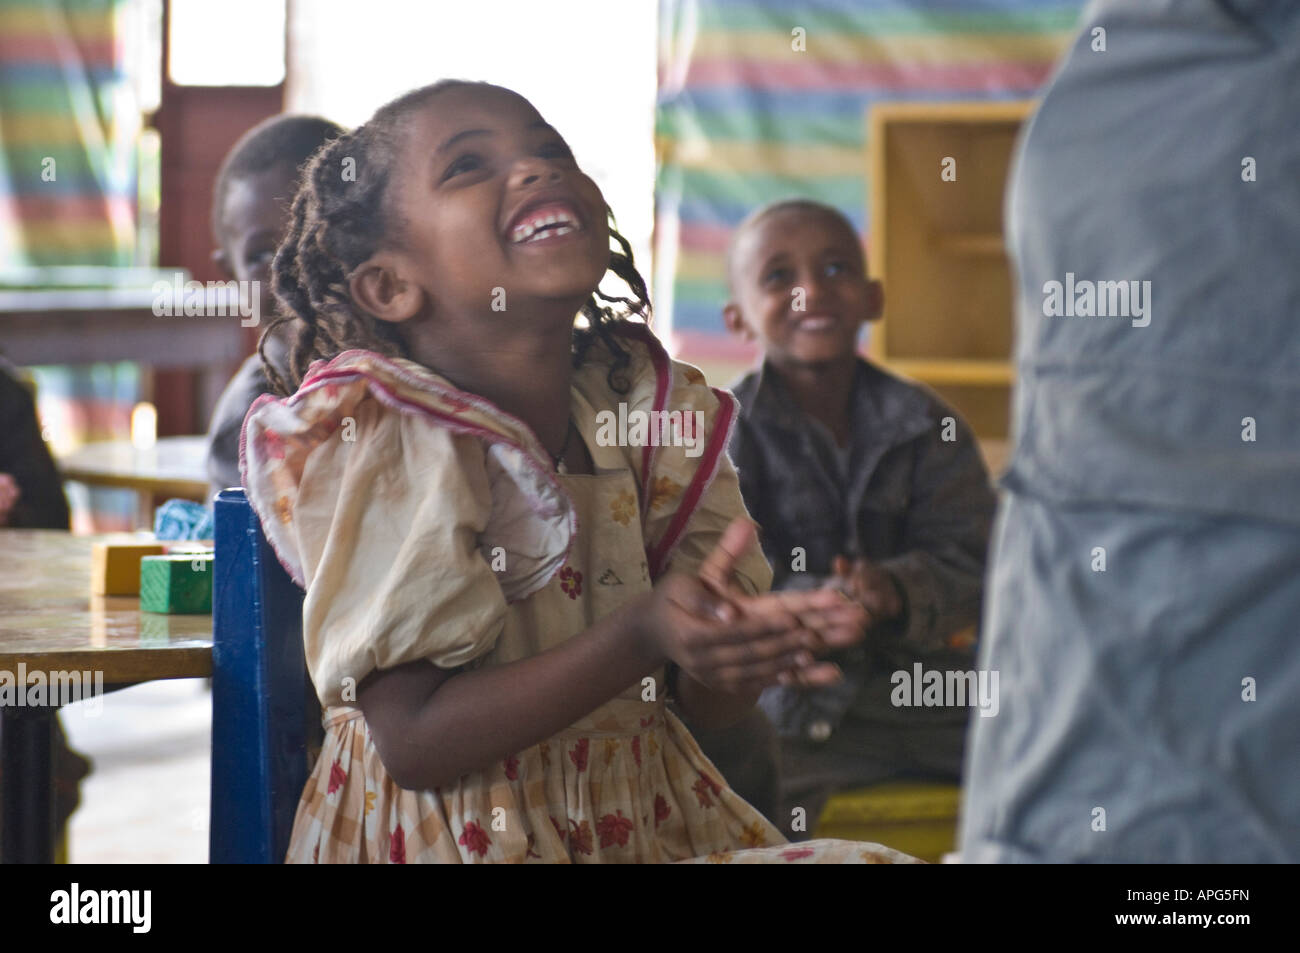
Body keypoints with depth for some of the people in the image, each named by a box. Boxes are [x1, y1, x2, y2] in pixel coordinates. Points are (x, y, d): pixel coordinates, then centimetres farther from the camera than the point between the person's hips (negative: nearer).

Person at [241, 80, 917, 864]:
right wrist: (640, 638, -29)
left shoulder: (655, 408, 4)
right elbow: (414, 744, -19)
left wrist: (739, 641, -20)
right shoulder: (381, 442, -13)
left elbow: (709, 702, 5)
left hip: (643, 819, 7)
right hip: (455, 836, -7)